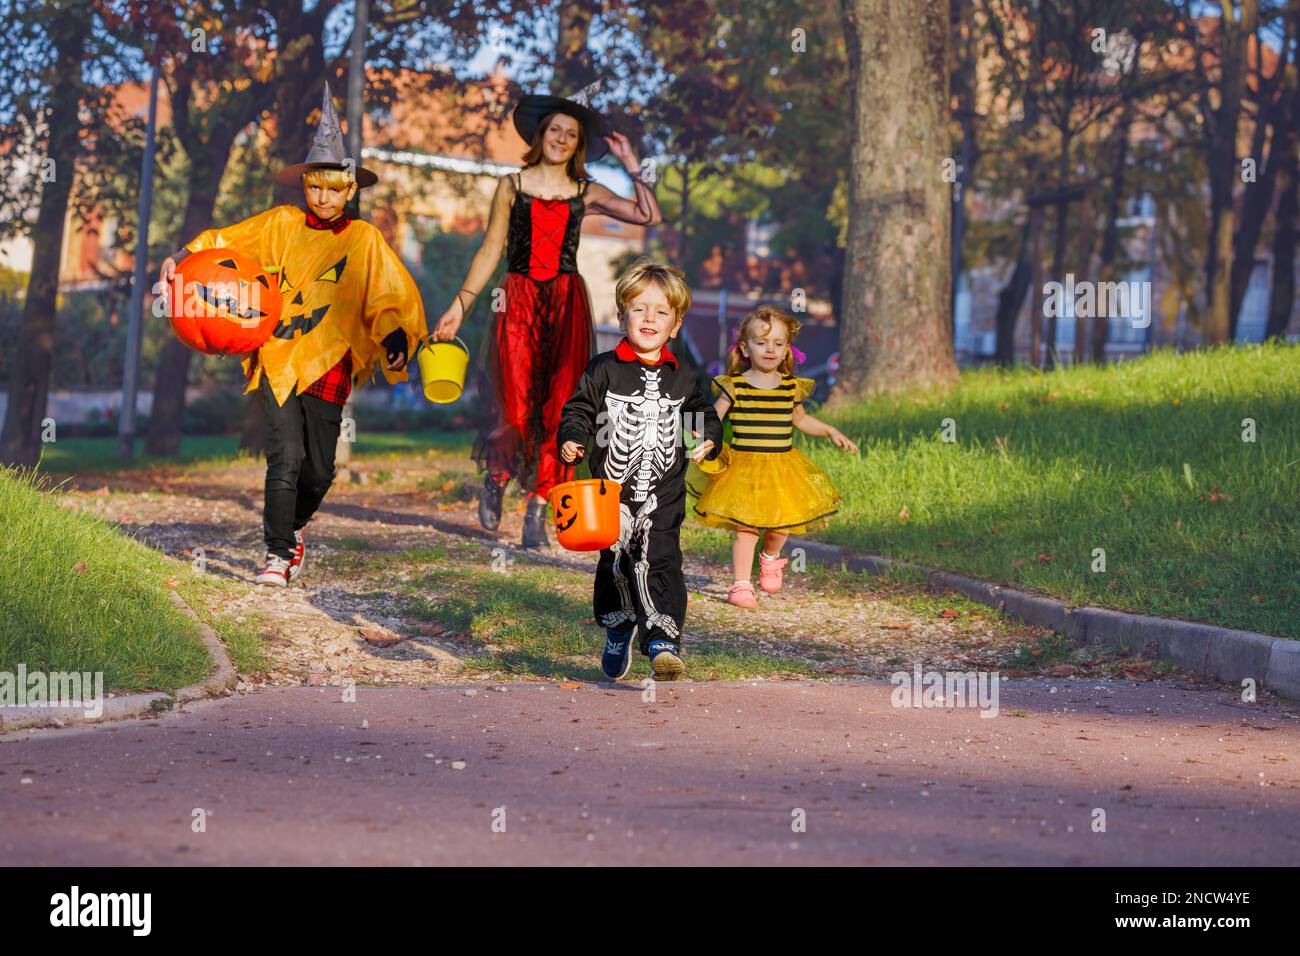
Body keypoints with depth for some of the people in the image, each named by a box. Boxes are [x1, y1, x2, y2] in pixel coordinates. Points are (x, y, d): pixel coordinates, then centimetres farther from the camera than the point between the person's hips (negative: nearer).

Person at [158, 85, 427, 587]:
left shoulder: (364, 240, 6)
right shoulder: (281, 225, 7)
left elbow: (394, 299, 7)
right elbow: (223, 244, 14)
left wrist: (397, 346, -9)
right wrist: (182, 258, -2)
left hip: (328, 365, 0)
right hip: (276, 358, 0)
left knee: (318, 468, 3)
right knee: (286, 455, -14)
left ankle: (295, 525, 35)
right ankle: (280, 555, -6)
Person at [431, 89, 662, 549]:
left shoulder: (586, 193, 11)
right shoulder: (512, 186, 9)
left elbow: (649, 215, 3)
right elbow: (491, 250, 7)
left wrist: (630, 164, 5)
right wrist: (459, 305, 0)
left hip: (566, 303, 2)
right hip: (519, 300, -2)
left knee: (557, 407, -6)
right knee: (515, 407, -13)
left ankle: (538, 511, 0)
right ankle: (495, 480, 17)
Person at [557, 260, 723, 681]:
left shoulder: (682, 379, 5)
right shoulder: (605, 370, -2)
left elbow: (703, 414, 15)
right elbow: (580, 409, 0)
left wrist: (708, 438, -6)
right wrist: (572, 439, -18)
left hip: (664, 495, 0)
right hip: (612, 490, 0)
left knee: (661, 563, -11)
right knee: (615, 564, 11)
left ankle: (663, 639, -15)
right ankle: (617, 634, 32)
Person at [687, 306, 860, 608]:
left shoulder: (791, 387, 4)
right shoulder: (734, 386, -7)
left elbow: (800, 419, 21)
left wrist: (831, 432, 15)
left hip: (782, 467, 3)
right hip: (743, 467, -3)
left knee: (780, 526, 10)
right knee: (745, 528, -7)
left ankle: (770, 559, 42)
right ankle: (741, 584, 5)